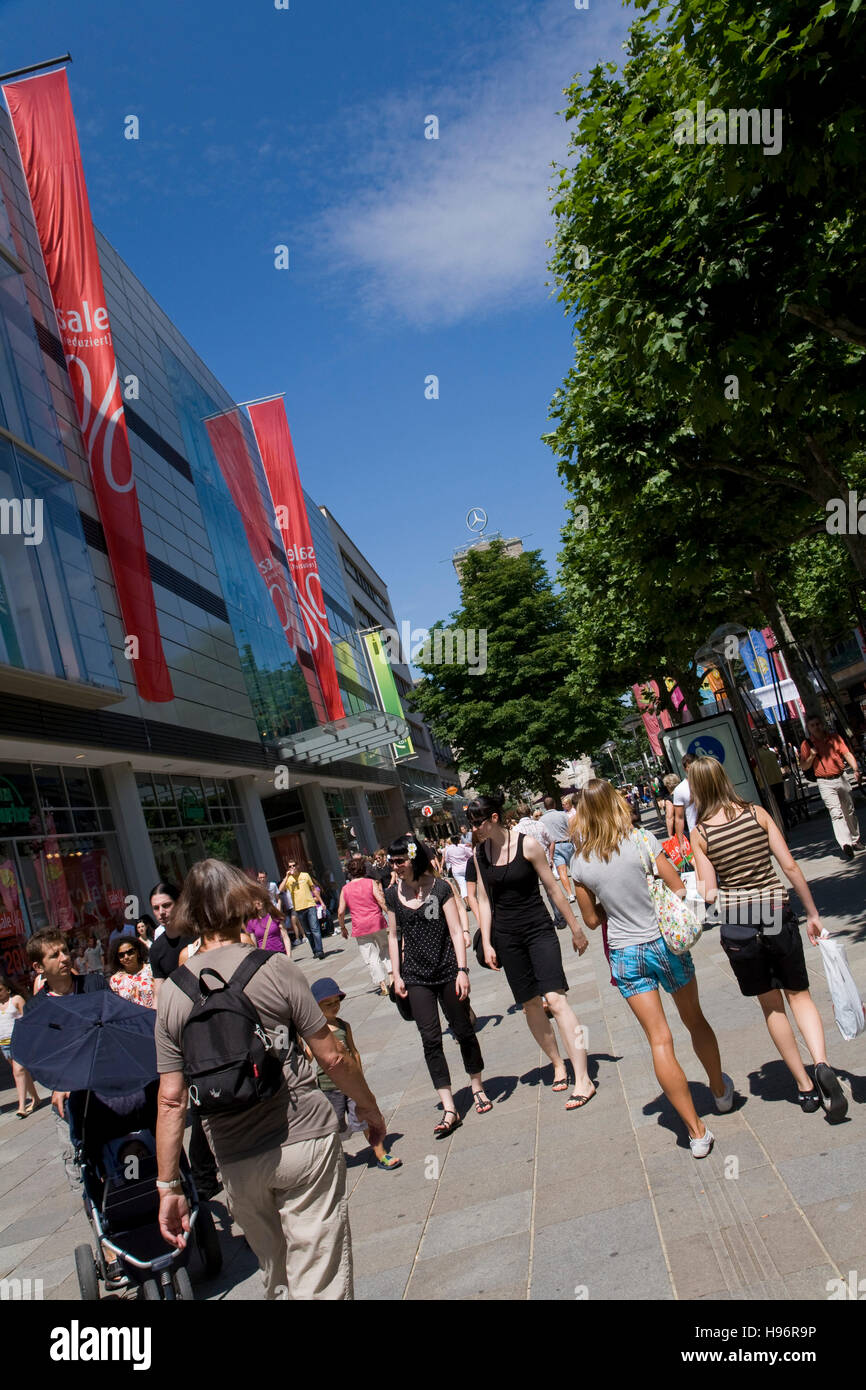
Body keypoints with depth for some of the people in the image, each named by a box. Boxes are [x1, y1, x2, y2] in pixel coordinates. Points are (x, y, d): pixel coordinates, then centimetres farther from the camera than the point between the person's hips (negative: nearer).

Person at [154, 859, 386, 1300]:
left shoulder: (171, 992, -1)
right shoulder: (273, 966, -10)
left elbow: (171, 1100, -1)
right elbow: (331, 1057, -7)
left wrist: (168, 1186, 7)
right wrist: (368, 1106, 9)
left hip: (237, 1162, 4)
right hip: (304, 1137, -4)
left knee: (276, 1278, 23)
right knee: (318, 1283, 6)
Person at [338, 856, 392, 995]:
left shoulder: (345, 889, 4)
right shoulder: (371, 883, -1)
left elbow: (340, 912, 3)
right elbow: (382, 902, -8)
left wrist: (343, 928, 15)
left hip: (360, 927, 0)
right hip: (377, 922, 0)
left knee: (370, 958, 5)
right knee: (386, 951, 19)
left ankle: (383, 985, 2)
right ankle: (391, 978, 12)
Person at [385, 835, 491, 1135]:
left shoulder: (439, 888, -8)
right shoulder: (393, 895, 1)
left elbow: (456, 931, -7)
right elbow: (394, 935, 10)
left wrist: (462, 970, -12)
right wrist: (396, 975, 7)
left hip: (447, 972, -2)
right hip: (416, 978, 2)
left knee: (463, 1031, 10)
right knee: (430, 1039, -4)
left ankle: (478, 1087, 33)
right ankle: (449, 1110, 0)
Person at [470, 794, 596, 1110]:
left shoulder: (527, 844, -12)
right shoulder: (480, 853, 0)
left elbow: (553, 888, -6)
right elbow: (484, 899, 6)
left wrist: (576, 929, -1)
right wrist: (487, 944, 2)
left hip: (539, 929, -4)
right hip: (506, 936, 4)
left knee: (554, 998, -13)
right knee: (530, 1003, 7)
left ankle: (583, 1080, -11)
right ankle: (558, 1065, 26)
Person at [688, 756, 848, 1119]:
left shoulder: (699, 833, -6)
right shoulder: (757, 813, -3)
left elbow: (710, 893, -8)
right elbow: (790, 866, -3)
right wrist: (812, 913, 5)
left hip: (736, 923, -1)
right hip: (776, 914, 1)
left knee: (771, 1005, 16)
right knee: (799, 995, 16)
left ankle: (806, 1088, 22)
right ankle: (822, 1065, -7)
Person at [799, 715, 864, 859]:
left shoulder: (834, 738, 6)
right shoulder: (806, 744, -1)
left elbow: (847, 754, 1)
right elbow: (804, 767, 0)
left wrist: (855, 769, -14)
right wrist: (812, 756, -17)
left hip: (840, 779, 4)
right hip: (825, 783, -3)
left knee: (850, 811, 15)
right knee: (836, 814, -15)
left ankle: (856, 839, 32)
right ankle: (845, 845, -22)